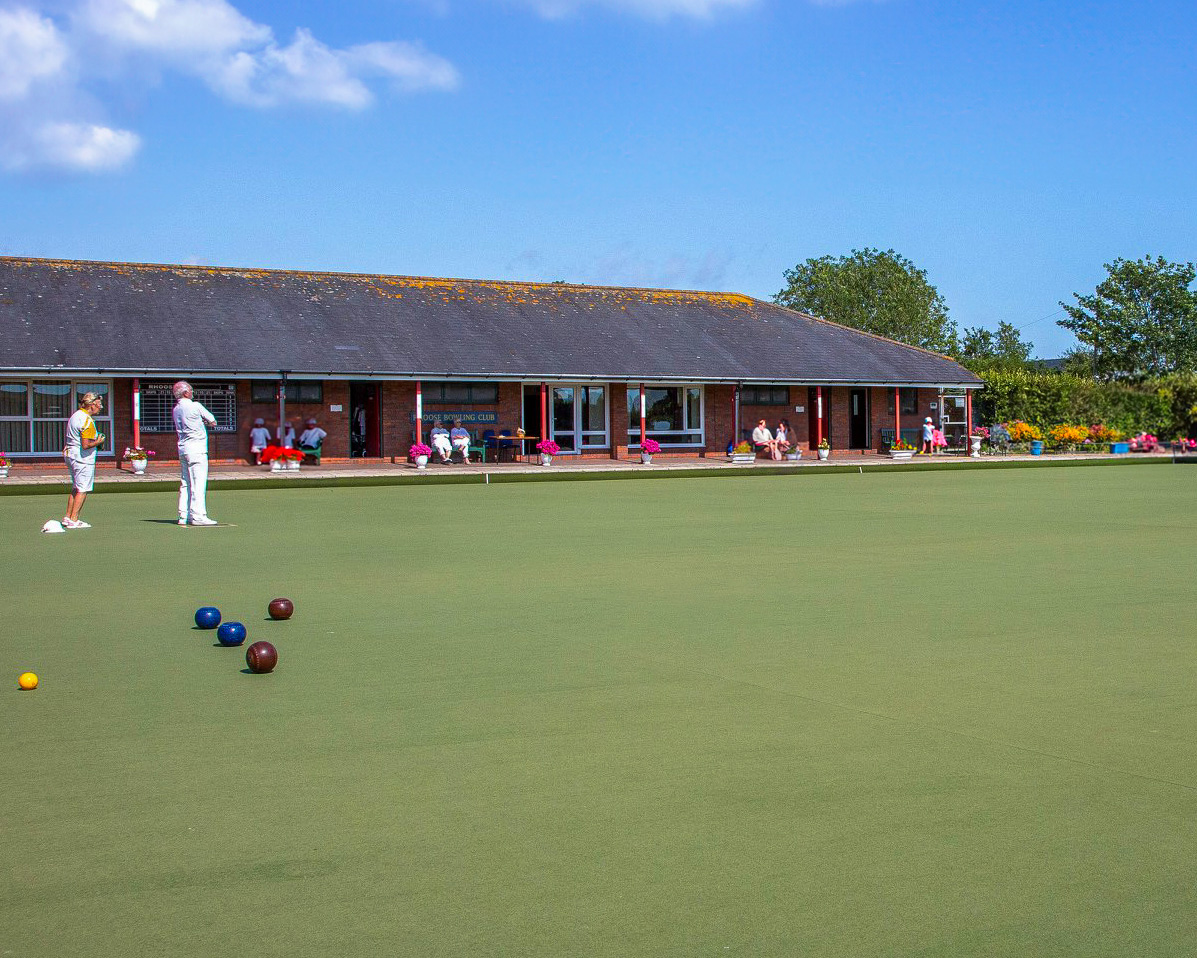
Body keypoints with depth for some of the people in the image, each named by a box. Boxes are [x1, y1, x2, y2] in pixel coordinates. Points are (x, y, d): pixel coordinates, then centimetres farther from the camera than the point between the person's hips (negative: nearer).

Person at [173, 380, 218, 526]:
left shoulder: (176, 410, 12)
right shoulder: (195, 406, -9)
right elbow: (212, 421, -3)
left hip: (182, 448, 8)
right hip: (196, 447, -8)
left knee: (185, 483, 11)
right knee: (198, 482, -8)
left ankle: (183, 515, 11)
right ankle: (198, 515, -12)